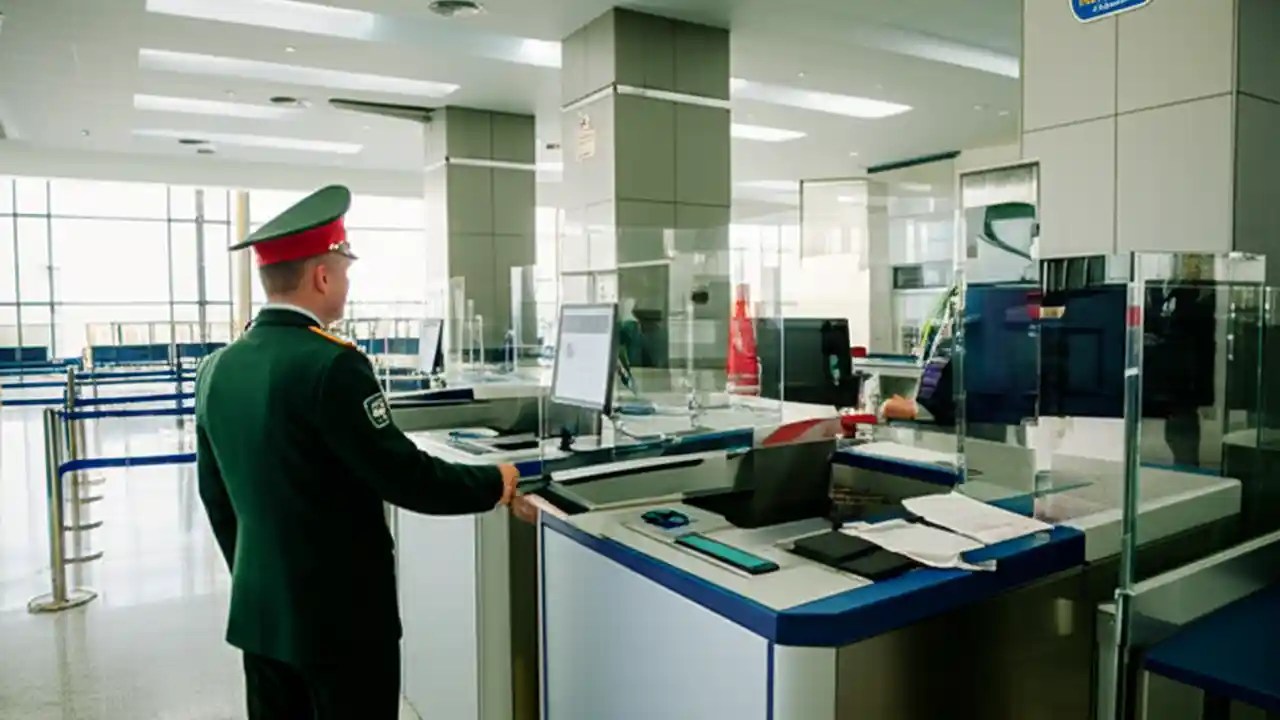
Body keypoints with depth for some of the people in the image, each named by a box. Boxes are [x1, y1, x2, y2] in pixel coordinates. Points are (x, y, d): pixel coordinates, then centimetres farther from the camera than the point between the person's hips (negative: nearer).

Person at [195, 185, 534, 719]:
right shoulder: (331, 365, -22)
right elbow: (404, 477, -20)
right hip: (341, 617, -7)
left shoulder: (218, 369, 3)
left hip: (258, 611, 8)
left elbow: (214, 494, 12)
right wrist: (493, 484, -5)